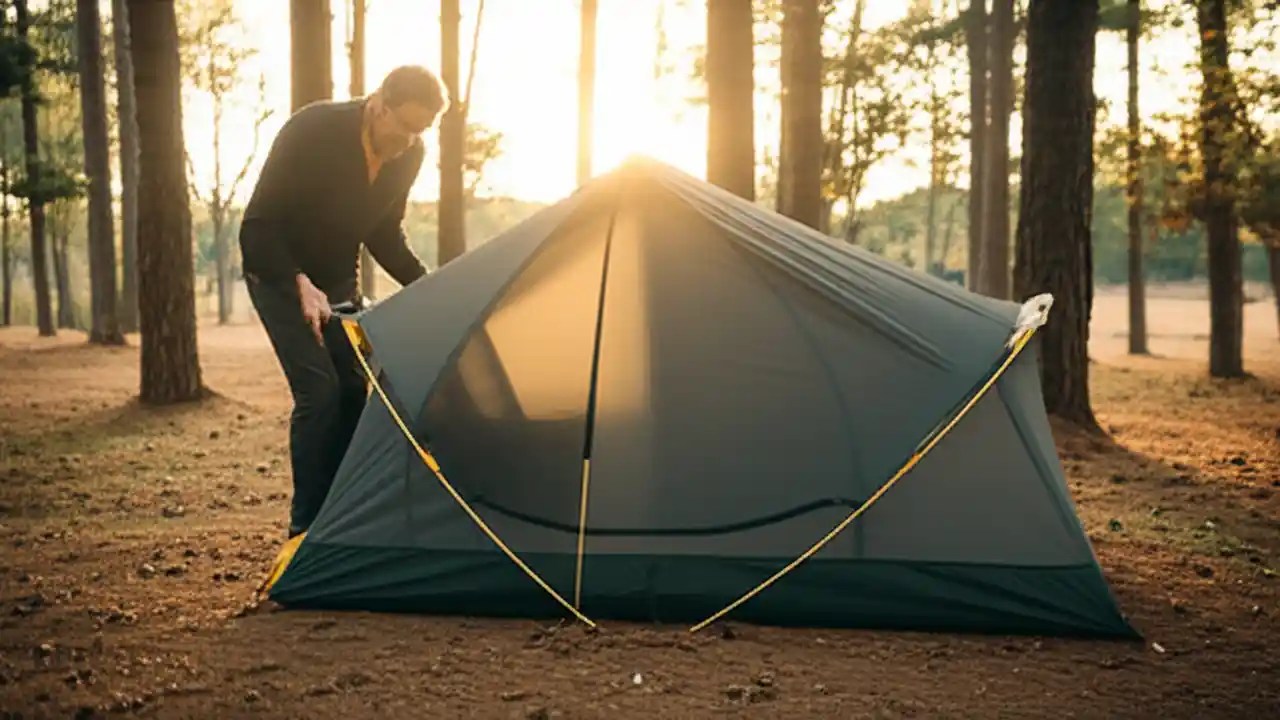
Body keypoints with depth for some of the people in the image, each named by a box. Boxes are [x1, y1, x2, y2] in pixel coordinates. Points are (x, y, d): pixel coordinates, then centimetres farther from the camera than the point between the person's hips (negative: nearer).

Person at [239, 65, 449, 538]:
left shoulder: (409, 154, -10)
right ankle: (306, 528, -6)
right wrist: (300, 284, -36)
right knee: (319, 391, -17)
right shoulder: (311, 131, -28)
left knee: (357, 389, -1)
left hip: (338, 282, 6)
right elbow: (257, 228, -23)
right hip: (281, 278, -6)